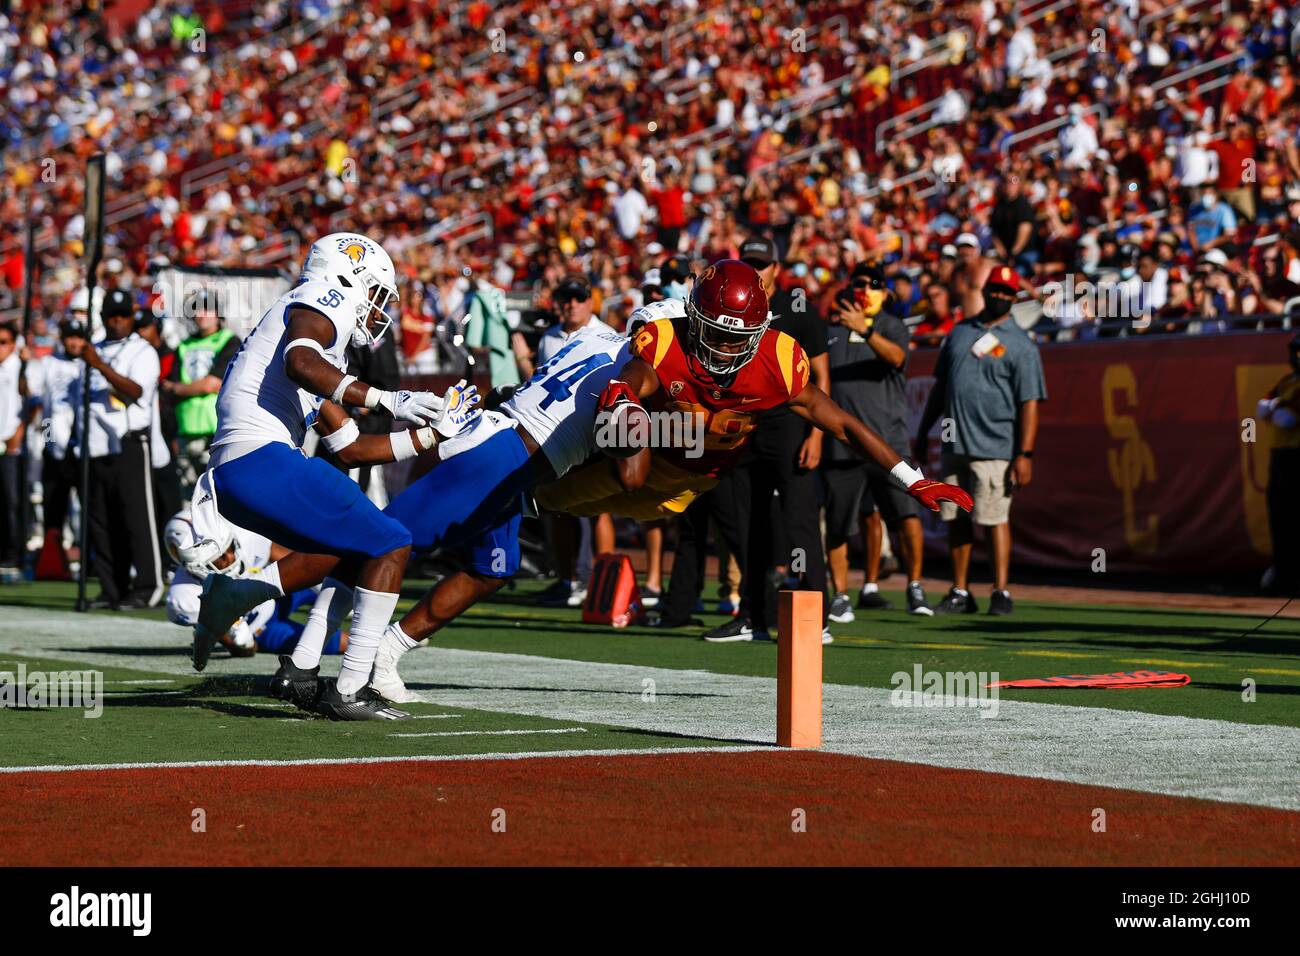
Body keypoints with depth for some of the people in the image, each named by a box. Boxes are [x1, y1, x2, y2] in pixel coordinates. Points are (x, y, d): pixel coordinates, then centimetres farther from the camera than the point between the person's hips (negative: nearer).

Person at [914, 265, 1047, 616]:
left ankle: (1001, 592, -1)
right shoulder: (959, 333, 14)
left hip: (994, 446, -5)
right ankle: (960, 593, 13)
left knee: (994, 518, -7)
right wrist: (923, 432, 17)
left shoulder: (1020, 344, -2)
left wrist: (1025, 454, -15)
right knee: (956, 518, 7)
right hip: (954, 443, 5)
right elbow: (940, 386, 20)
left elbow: (1029, 402, -7)